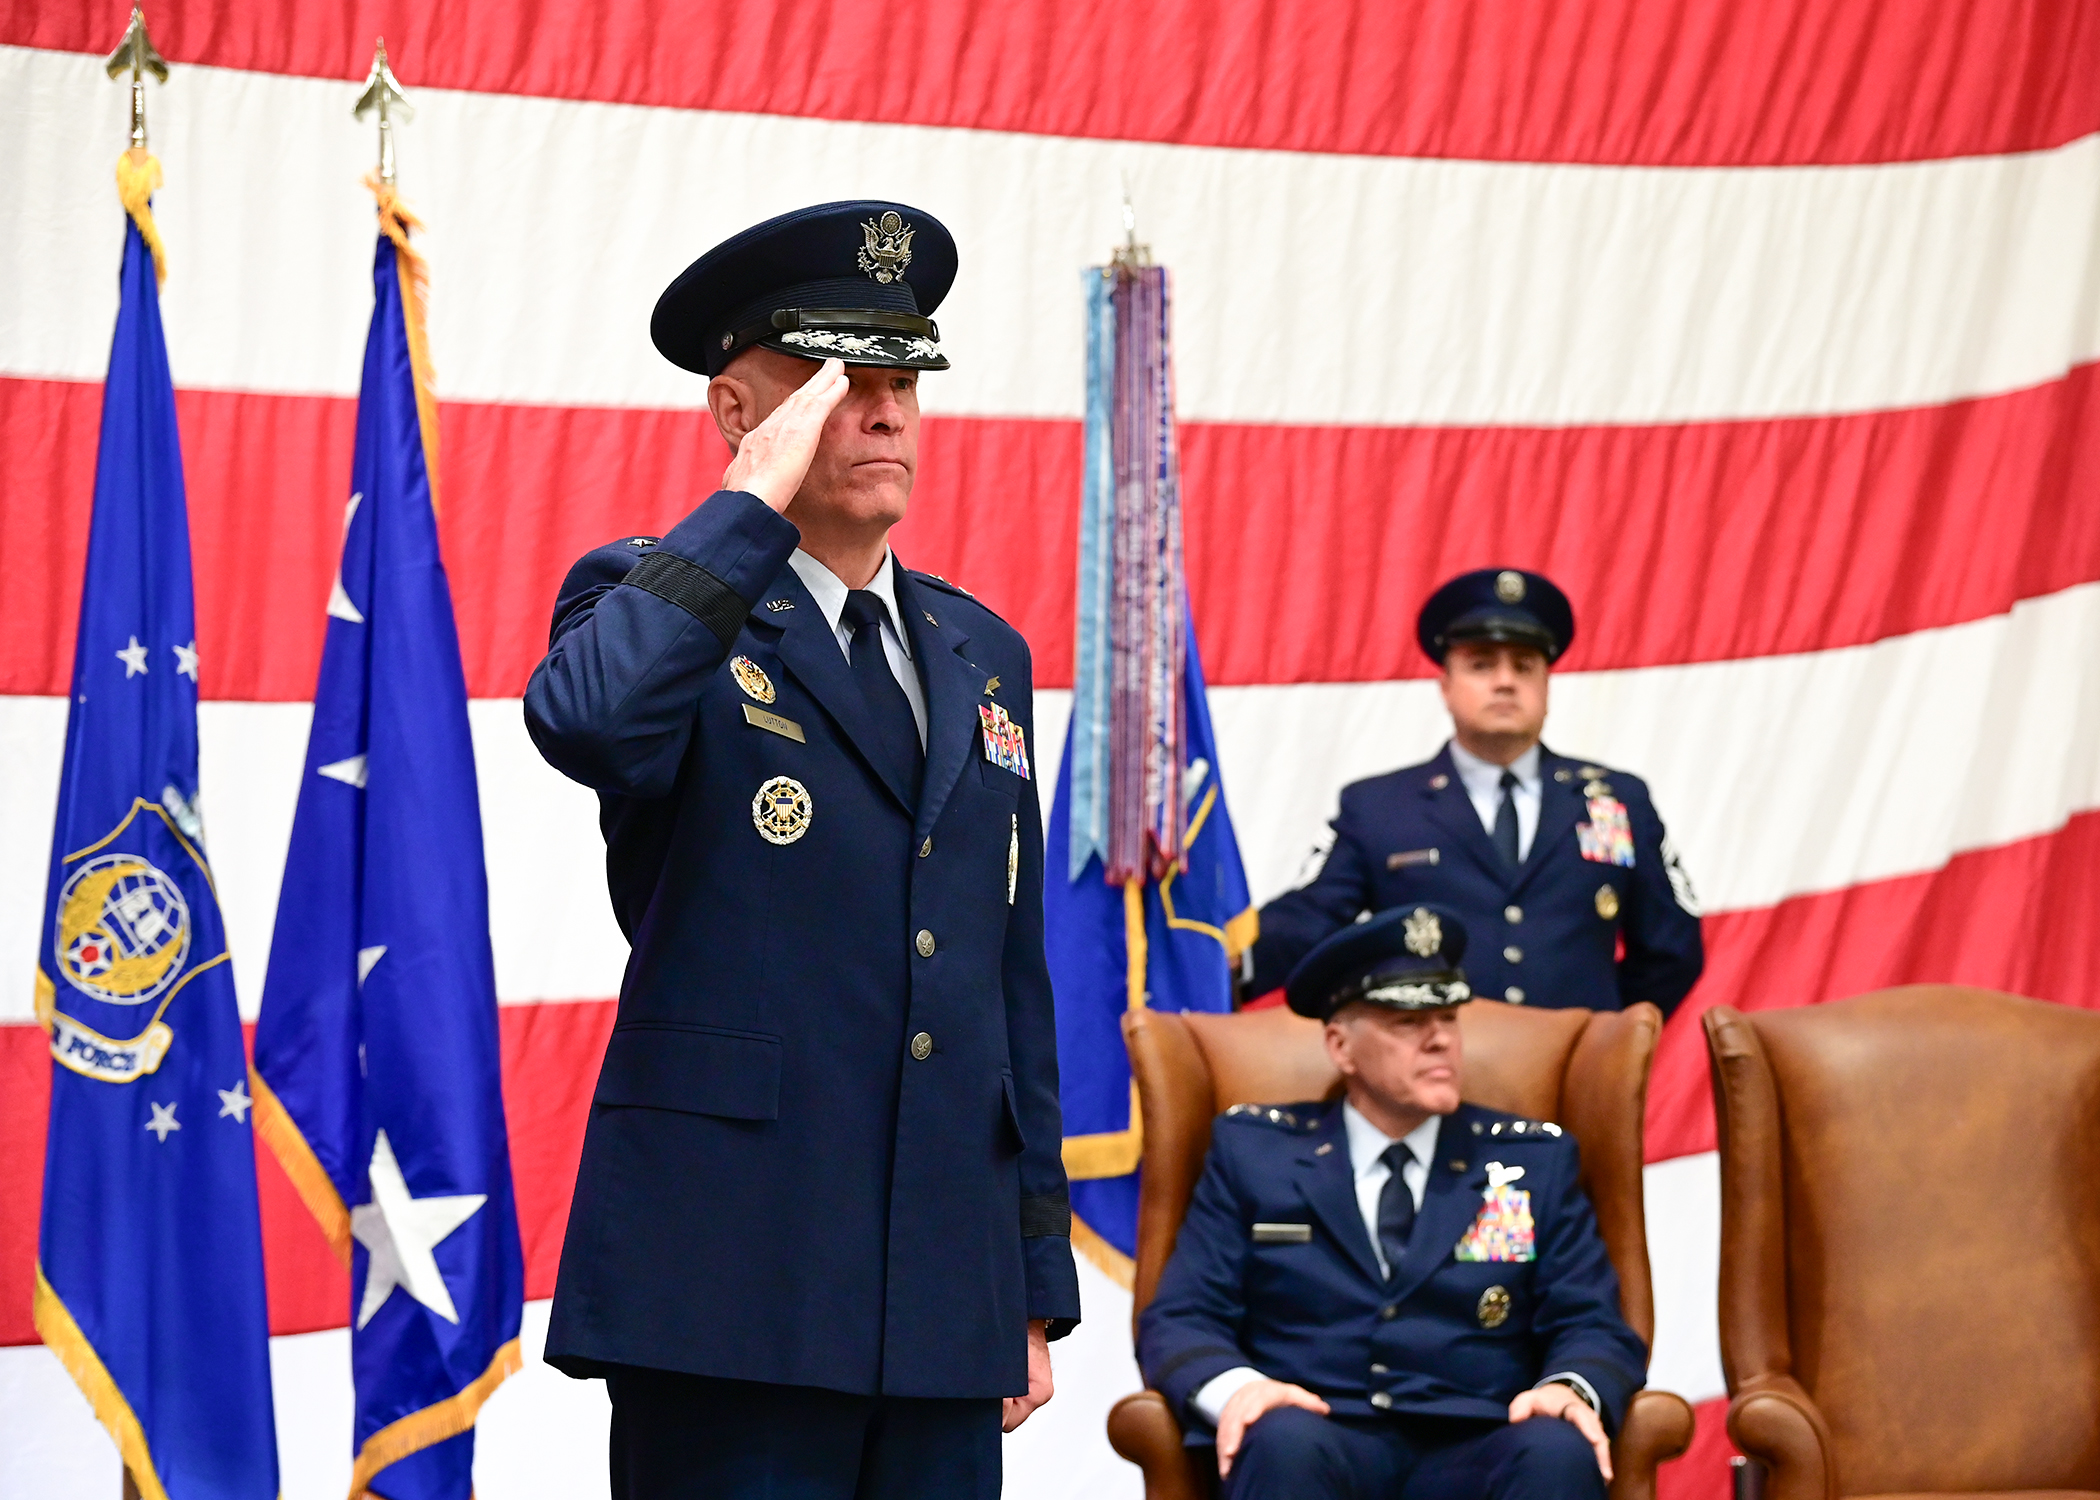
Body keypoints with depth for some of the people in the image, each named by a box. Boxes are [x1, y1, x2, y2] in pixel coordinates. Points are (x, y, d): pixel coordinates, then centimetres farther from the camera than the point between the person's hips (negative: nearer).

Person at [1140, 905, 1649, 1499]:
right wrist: (1235, 1387, -16)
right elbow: (1179, 1320, 9)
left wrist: (1570, 1389, -14)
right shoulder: (1253, 1153, 16)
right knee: (1284, 1442, -37)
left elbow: (1595, 1328, 12)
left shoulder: (1536, 1161, 19)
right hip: (1318, 1445, -1)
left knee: (1558, 1452, -33)